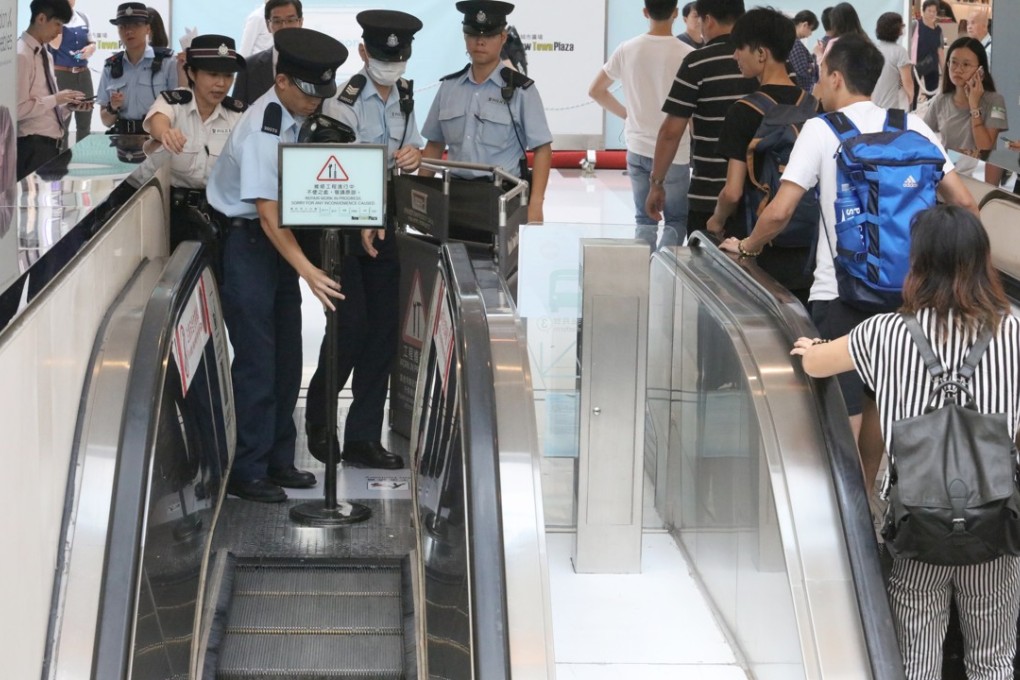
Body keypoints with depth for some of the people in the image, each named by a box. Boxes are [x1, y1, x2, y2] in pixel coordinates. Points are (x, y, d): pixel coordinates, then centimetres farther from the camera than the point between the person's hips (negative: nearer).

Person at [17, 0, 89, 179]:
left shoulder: (45, 54, 13)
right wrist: (56, 99, -15)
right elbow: (18, 109, -20)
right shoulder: (21, 55, -14)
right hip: (33, 147, -9)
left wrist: (68, 105, 2)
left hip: (51, 143, 9)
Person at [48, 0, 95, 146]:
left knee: (84, 123, 11)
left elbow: (92, 43, 18)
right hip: (61, 75, -5)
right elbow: (55, 44, -19)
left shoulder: (83, 17, 9)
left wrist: (90, 48, -5)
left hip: (83, 75, 5)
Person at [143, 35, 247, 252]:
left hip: (219, 208, 2)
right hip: (174, 207, -2)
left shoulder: (239, 113, 1)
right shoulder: (172, 101, -7)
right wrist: (166, 133, -51)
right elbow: (157, 122, -28)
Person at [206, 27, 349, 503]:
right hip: (244, 244, -9)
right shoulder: (262, 131, -24)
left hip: (276, 241, 9)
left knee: (286, 357, 13)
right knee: (257, 361, -5)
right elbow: (268, 213, -28)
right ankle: (247, 473, 5)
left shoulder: (297, 116, 2)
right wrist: (308, 272, -33)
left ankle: (278, 461, 24)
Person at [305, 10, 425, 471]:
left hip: (383, 223, 7)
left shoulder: (402, 96, 9)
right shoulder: (344, 102, -15)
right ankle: (318, 419, 15)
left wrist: (416, 154, -5)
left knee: (384, 330, 5)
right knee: (351, 325, -10)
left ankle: (363, 438, 13)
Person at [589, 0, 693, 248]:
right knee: (676, 221, 10)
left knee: (645, 221, 14)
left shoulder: (627, 50, -1)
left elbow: (595, 90, 9)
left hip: (638, 149, 3)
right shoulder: (687, 55, -13)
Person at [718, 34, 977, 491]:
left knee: (842, 413, 1)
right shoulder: (912, 126, 5)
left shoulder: (822, 130, -6)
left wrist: (746, 246, 6)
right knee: (879, 403, 20)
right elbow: (965, 204, 3)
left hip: (839, 294, -5)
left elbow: (778, 213, -12)